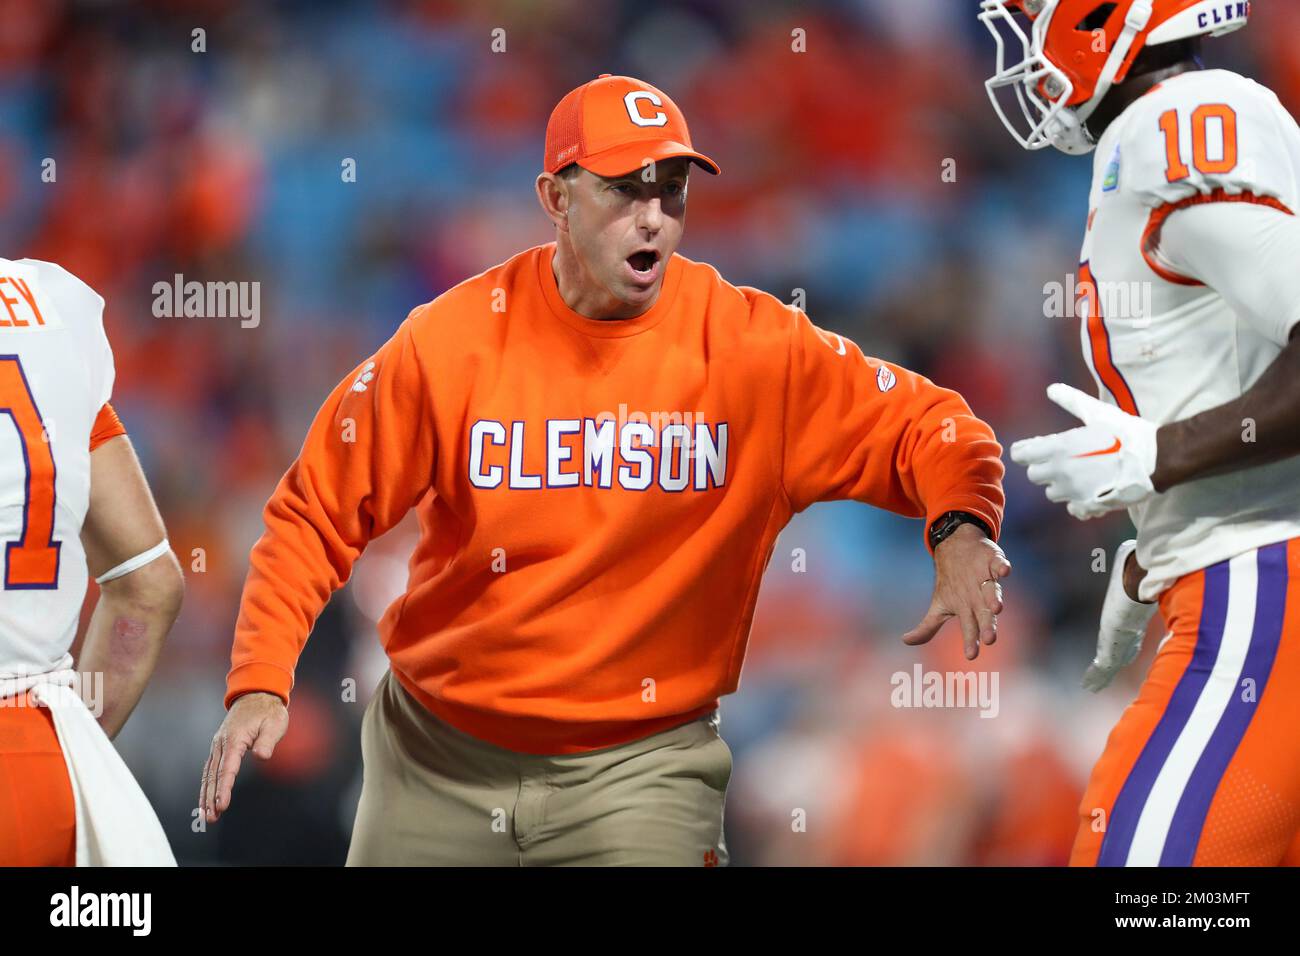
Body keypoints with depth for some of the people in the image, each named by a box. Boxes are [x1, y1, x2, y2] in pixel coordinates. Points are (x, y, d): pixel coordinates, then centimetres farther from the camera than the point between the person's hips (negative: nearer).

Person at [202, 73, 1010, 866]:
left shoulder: (750, 346, -8)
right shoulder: (452, 342, -8)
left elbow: (925, 426, -4)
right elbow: (317, 516, -3)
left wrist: (960, 528, -26)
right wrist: (260, 683, -15)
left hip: (638, 767, -1)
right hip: (442, 759, 1)